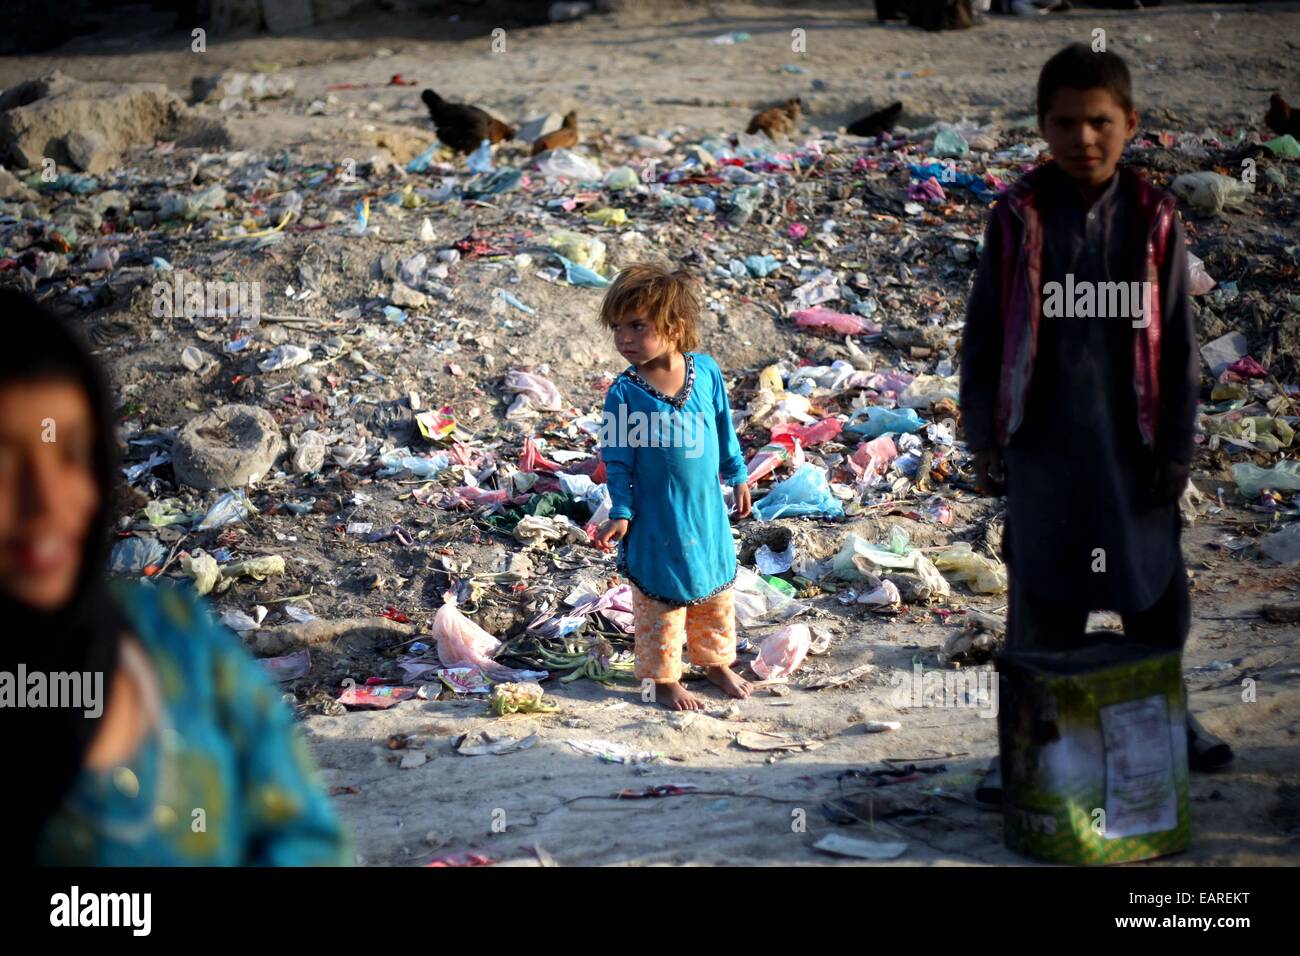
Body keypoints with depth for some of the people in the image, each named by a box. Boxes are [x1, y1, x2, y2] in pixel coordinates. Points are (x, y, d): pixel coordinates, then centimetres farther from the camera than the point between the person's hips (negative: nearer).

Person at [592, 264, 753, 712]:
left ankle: (717, 661, 42)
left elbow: (723, 429, 6)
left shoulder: (706, 371, -9)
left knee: (716, 593, 20)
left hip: (707, 509, 4)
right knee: (662, 600, 9)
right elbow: (618, 460, -9)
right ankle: (665, 680, 28)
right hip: (658, 519, -4)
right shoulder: (624, 393, -17)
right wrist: (621, 512, -13)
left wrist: (737, 476, 13)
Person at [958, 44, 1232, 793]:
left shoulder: (1153, 220, 0)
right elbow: (985, 333, 2)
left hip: (1131, 441, 1)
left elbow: (1177, 340, 3)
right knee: (1044, 594, 6)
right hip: (1044, 444, -1)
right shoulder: (1020, 218, -2)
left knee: (1157, 590, 11)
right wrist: (986, 440, 0)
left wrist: (1177, 445, 1)